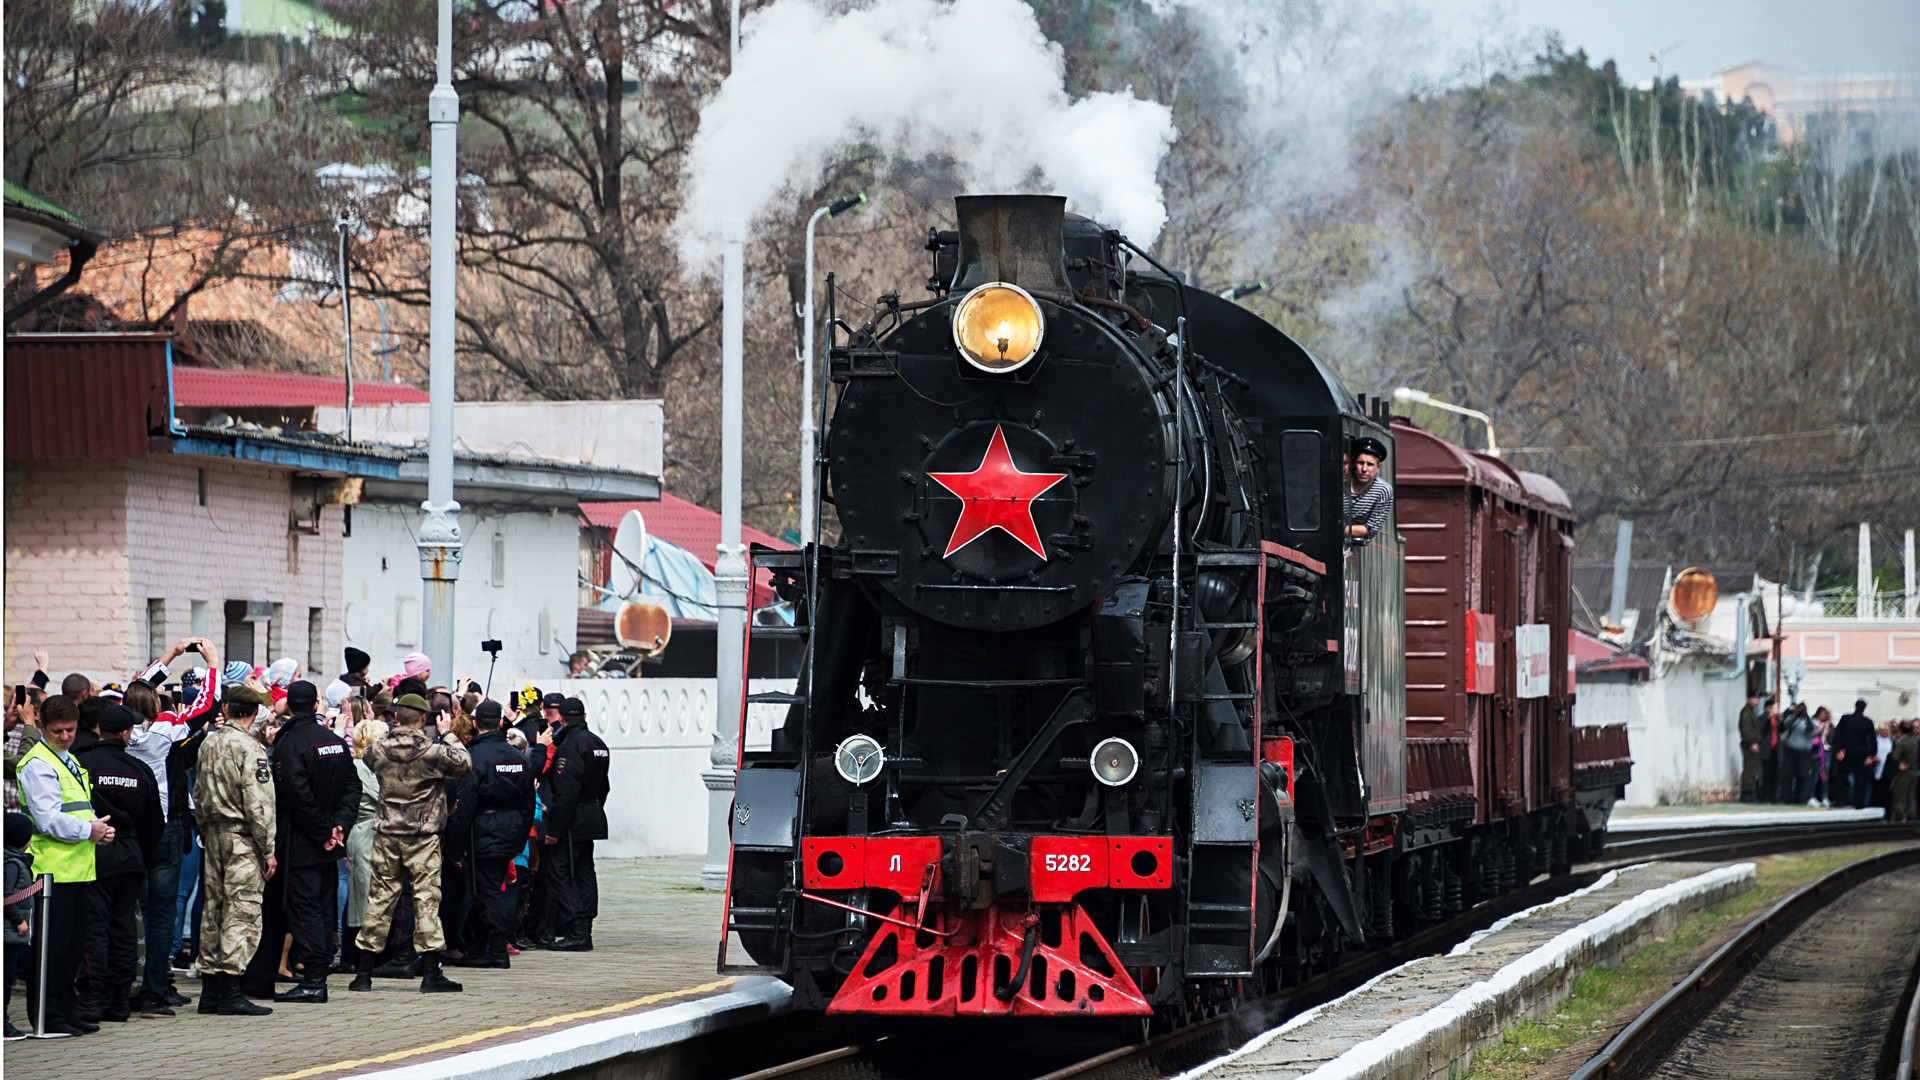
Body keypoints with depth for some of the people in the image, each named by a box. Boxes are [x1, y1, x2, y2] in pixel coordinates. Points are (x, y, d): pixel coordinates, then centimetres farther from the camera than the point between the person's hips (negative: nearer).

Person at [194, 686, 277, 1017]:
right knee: (241, 912, -6)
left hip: (213, 835, 7)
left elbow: (198, 795, 15)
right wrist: (268, 850, -11)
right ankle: (231, 993, -10)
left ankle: (210, 989, 14)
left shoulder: (209, 744, 9)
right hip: (242, 840, -7)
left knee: (214, 909, 11)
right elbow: (258, 804, -16)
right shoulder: (250, 748, -13)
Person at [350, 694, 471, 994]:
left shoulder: (378, 749, -2)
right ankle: (430, 973, -2)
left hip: (387, 834, 3)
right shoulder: (432, 752, -13)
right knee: (426, 898, 0)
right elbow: (464, 763, -1)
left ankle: (364, 972, 9)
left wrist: (392, 732, 18)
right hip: (423, 836, -3)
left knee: (380, 898, 8)